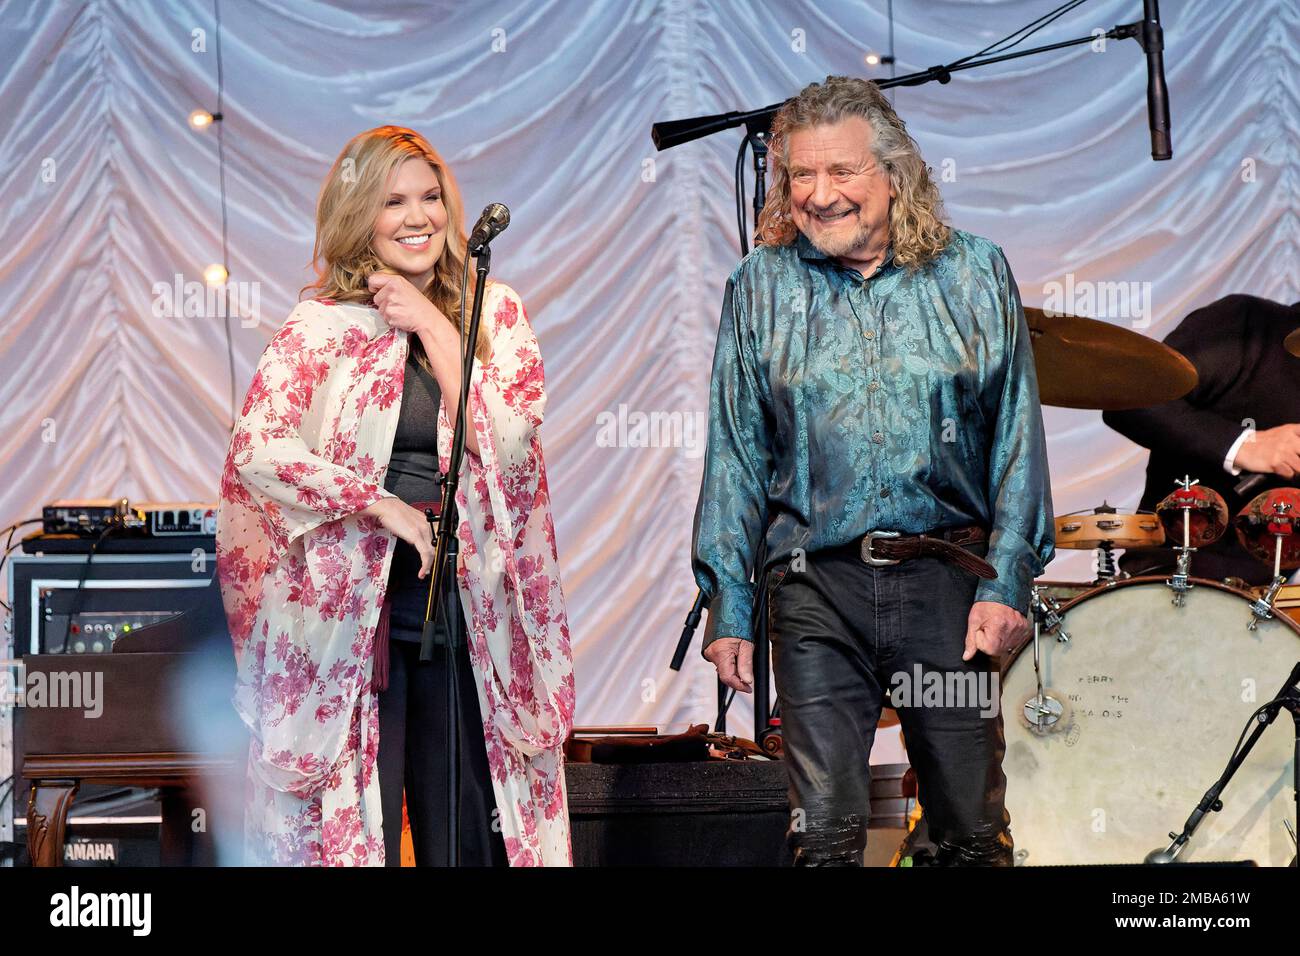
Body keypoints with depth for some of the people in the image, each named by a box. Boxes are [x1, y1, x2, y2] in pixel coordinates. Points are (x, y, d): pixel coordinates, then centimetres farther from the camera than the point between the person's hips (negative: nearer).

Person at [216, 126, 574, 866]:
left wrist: (432, 326, -6)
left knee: (467, 829, 4)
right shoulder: (322, 328, 1)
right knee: (354, 824, -2)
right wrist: (381, 505, -15)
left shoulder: (496, 315, 8)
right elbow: (256, 449, -10)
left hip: (466, 605, 2)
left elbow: (505, 440, -6)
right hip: (354, 605, -2)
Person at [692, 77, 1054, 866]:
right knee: (826, 832, -1)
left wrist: (1008, 580, -5)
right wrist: (727, 606, 2)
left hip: (948, 583, 0)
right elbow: (735, 458, 7)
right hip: (818, 591, 0)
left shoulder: (974, 275, 6)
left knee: (974, 832, 5)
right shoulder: (761, 287, 7)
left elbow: (1017, 439, 4)